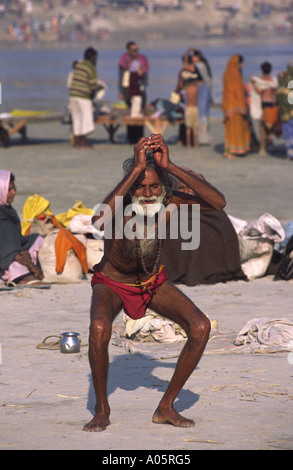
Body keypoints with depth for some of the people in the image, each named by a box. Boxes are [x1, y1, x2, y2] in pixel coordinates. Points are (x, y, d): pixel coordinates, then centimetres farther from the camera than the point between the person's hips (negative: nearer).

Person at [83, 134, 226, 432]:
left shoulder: (168, 203, -26)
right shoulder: (119, 208, -34)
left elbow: (218, 203, -41)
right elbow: (99, 221, -61)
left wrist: (168, 166, -47)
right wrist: (136, 169, -58)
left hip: (153, 282, 4)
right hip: (112, 284, -3)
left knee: (200, 327, -17)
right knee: (99, 328, -35)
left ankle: (166, 407, 0)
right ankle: (101, 409, -11)